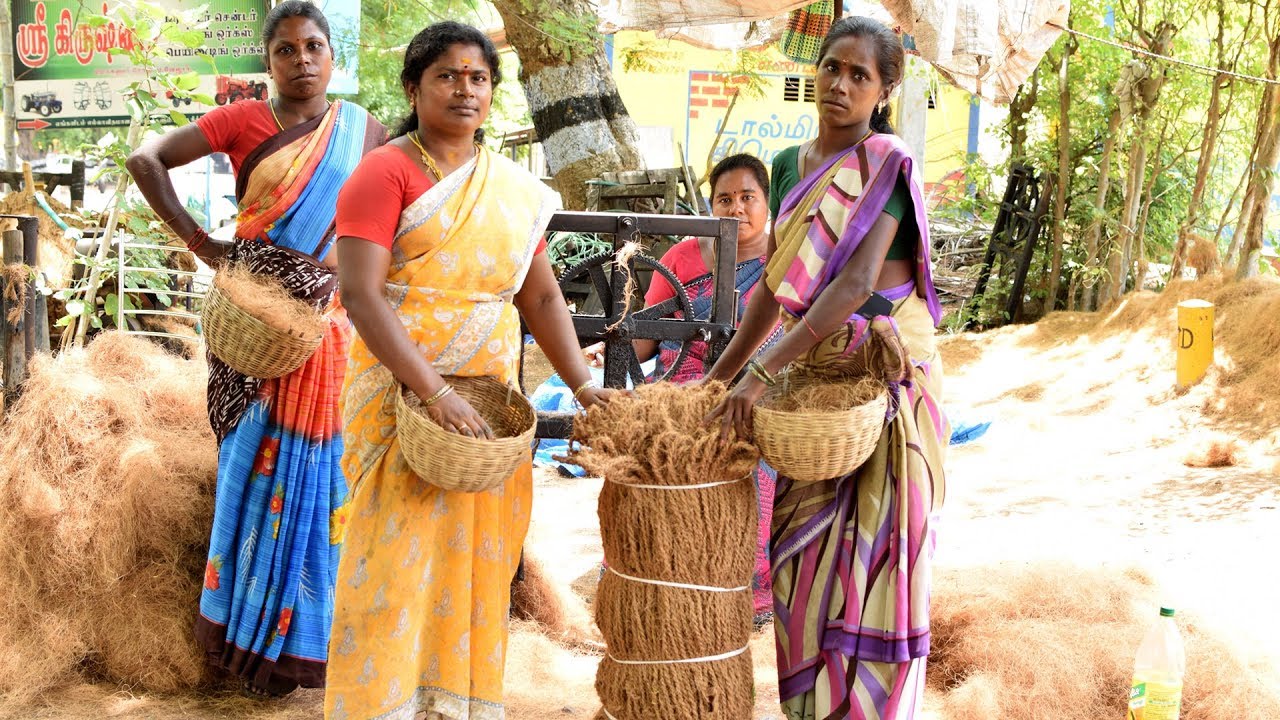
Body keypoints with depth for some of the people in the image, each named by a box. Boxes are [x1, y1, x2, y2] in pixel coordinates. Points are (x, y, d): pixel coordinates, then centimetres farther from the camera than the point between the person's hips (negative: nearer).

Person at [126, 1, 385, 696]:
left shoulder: (363, 130, 7)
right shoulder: (244, 120, 0)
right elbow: (146, 160, -3)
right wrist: (197, 240, -7)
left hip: (327, 316, 1)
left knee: (318, 463, 3)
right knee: (257, 459, 4)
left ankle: (305, 628, 17)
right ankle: (250, 624, 18)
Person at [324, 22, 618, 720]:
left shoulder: (516, 191, 11)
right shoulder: (384, 173, -7)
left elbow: (541, 296, 13)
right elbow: (359, 294, -17)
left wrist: (581, 383, 0)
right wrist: (434, 389, -26)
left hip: (488, 404, 5)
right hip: (401, 395, -5)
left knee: (477, 561, 9)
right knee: (398, 561, -3)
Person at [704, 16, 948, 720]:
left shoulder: (887, 162, -10)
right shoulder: (792, 167, 10)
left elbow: (857, 281, -20)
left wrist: (759, 373, -25)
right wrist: (720, 373, 15)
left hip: (884, 377, -6)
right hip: (813, 378, 6)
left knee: (870, 556, -2)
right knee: (805, 552, 8)